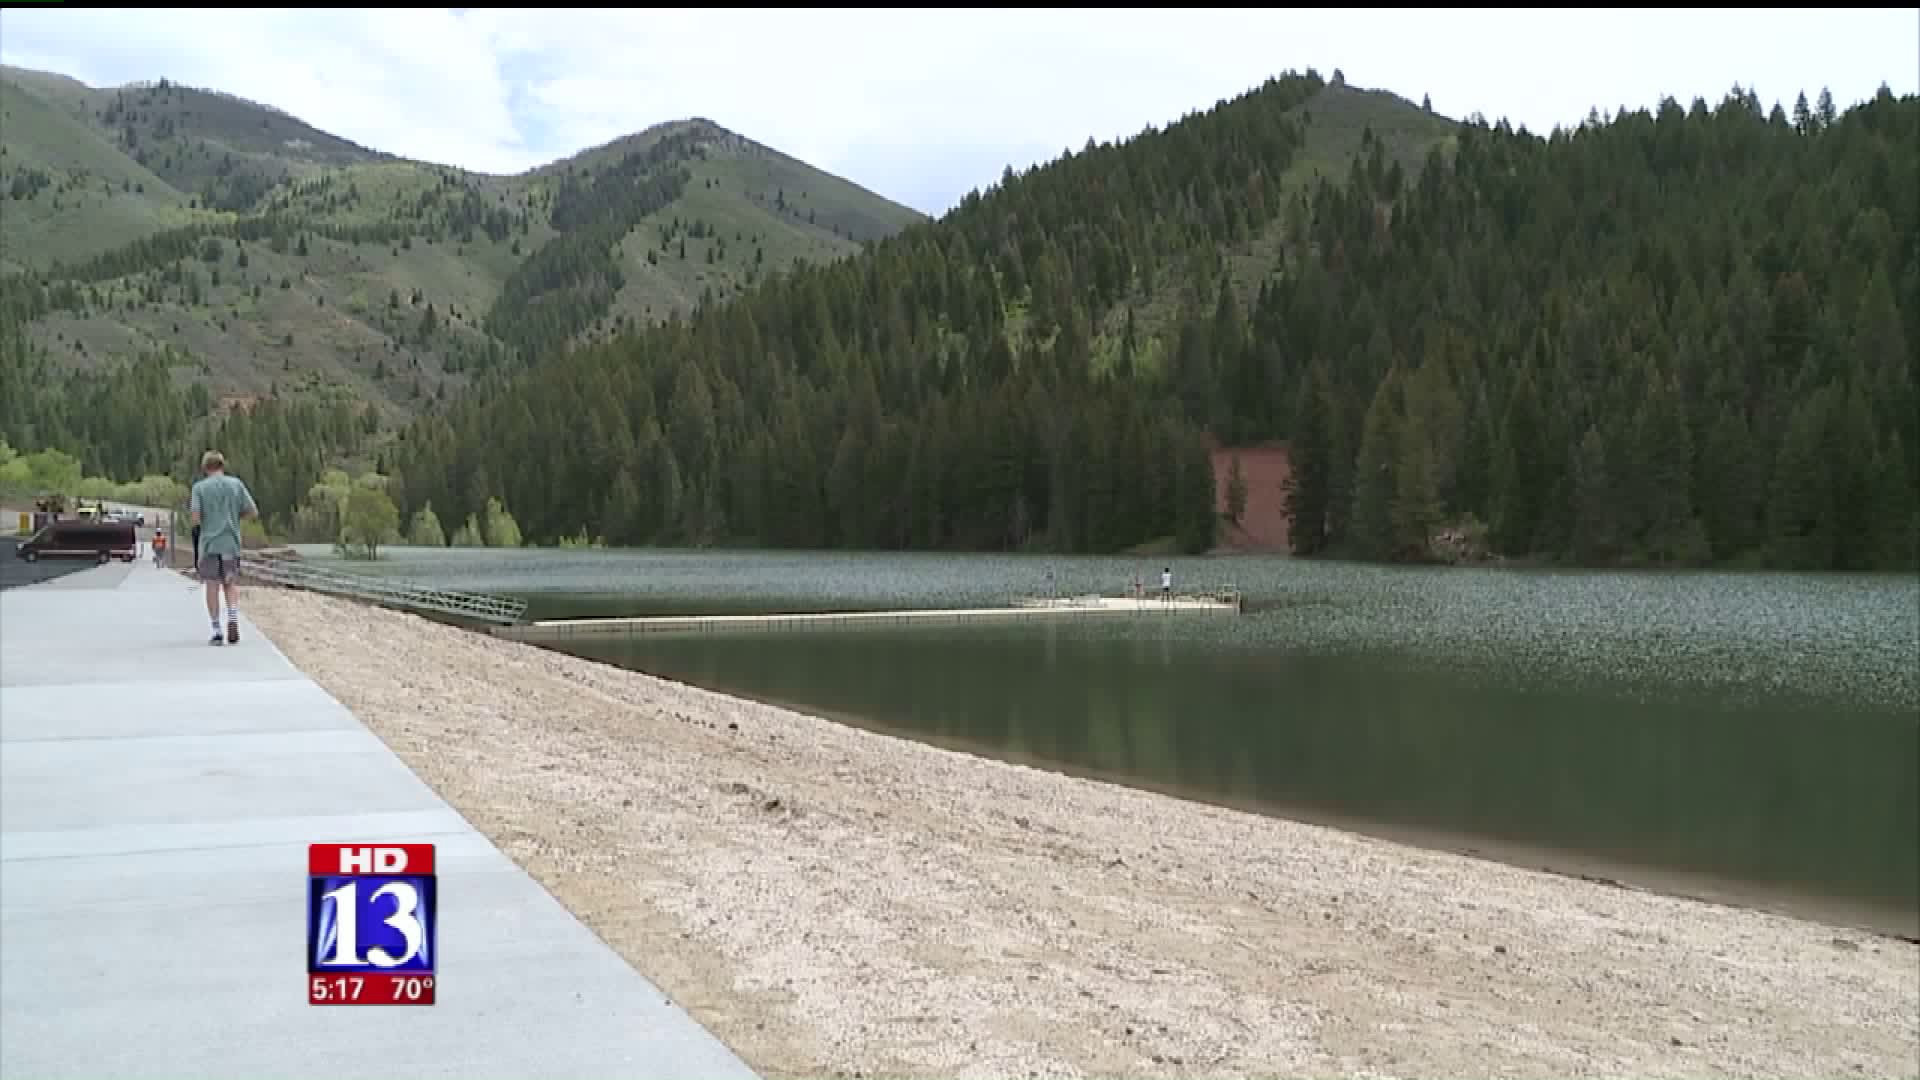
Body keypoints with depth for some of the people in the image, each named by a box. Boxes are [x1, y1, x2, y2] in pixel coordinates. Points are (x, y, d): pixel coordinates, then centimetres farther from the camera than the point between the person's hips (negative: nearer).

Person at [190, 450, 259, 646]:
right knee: (232, 583, 12)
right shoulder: (236, 484, 3)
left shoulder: (200, 487, -1)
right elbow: (253, 512, 1)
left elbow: (196, 517, -10)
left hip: (208, 542, -1)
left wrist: (197, 527, 12)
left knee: (212, 585, 5)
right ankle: (233, 617, -13)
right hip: (231, 542, 1)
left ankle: (216, 631, 4)